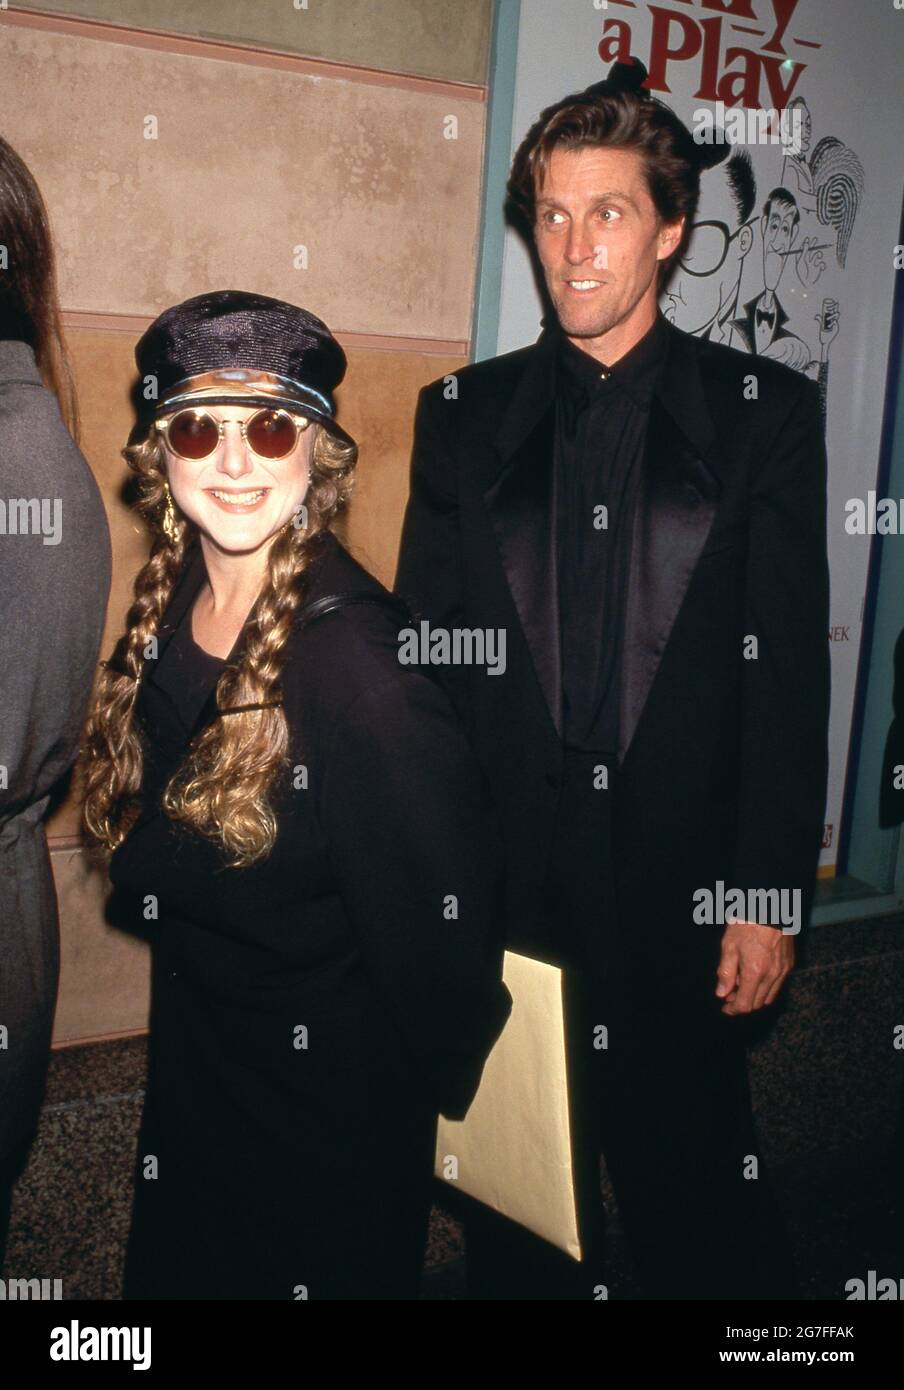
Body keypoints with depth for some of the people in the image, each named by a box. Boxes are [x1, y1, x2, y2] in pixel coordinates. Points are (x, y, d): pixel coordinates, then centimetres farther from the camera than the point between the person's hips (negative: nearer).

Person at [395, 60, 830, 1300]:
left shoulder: (764, 413, 0)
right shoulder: (463, 415, 5)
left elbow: (790, 667, -2)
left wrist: (770, 890, -5)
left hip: (680, 883, -1)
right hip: (502, 878, 2)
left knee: (695, 1186, 10)